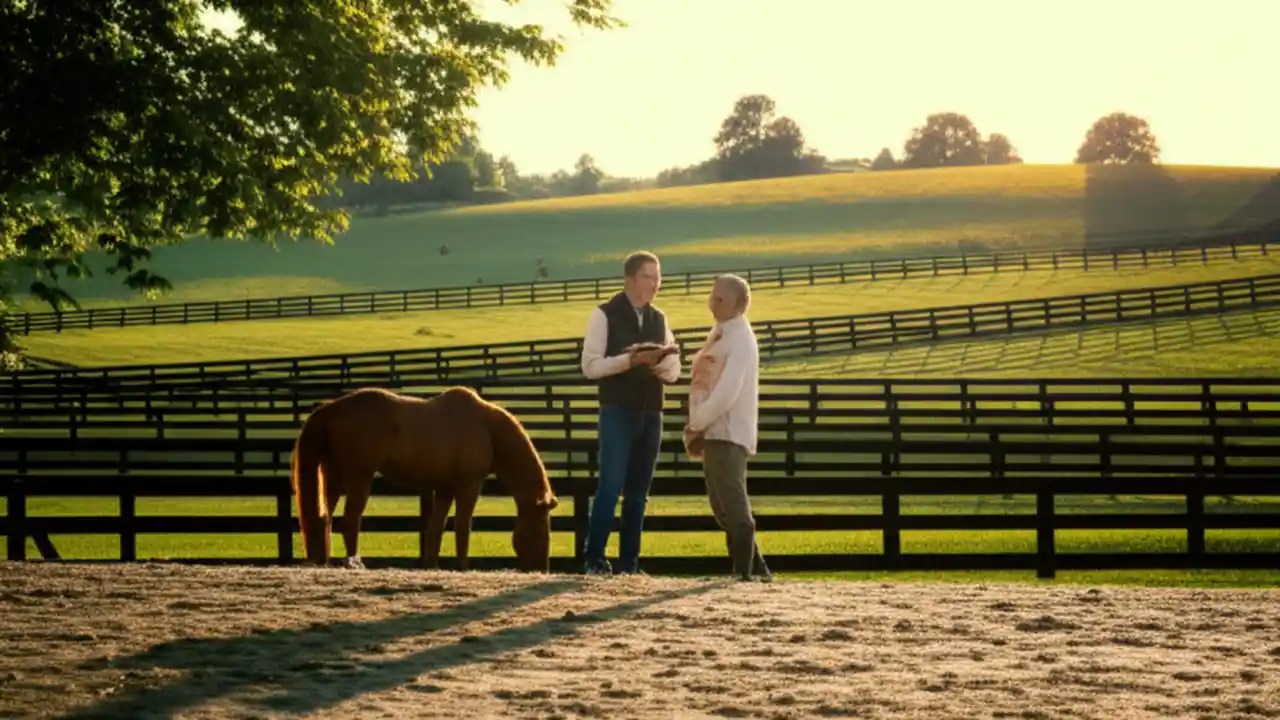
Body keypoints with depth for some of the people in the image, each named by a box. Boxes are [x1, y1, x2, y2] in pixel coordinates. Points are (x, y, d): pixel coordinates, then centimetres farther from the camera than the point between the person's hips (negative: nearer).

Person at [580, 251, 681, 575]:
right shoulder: (606, 315, -3)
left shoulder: (659, 319, 14)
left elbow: (673, 372, 13)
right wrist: (630, 360, -21)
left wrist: (662, 364, -10)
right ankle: (594, 559, -8)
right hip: (618, 412, -6)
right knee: (610, 487, -12)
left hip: (651, 414, 6)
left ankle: (629, 563, 10)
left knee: (638, 493, 7)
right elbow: (591, 365, -10)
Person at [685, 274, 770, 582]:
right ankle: (755, 567, 18)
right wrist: (697, 427, 10)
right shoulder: (719, 335, 17)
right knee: (723, 507, 11)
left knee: (733, 505, -11)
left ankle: (744, 571, -12)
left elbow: (727, 392, -19)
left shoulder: (740, 338, -11)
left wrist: (696, 424, -13)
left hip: (729, 433, -9)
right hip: (714, 432, 9)